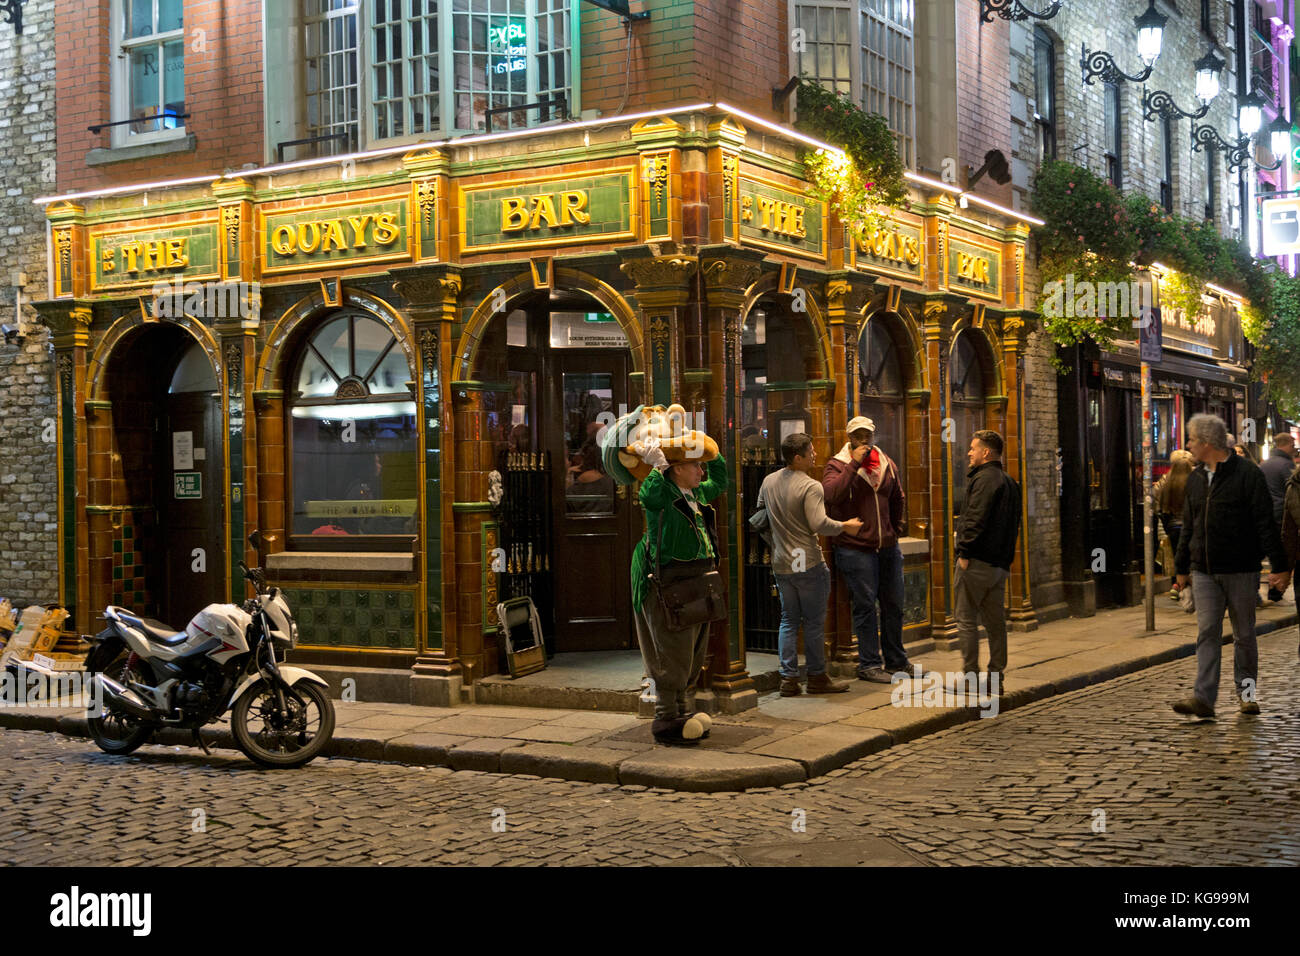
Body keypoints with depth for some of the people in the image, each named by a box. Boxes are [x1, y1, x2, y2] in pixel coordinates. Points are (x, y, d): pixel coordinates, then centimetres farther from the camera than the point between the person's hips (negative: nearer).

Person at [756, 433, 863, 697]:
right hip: (808, 563, -6)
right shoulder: (810, 486, -15)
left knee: (788, 620, 11)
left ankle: (788, 678, 8)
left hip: (781, 564, 6)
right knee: (814, 622, 4)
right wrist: (845, 526, -8)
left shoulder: (768, 481, 6)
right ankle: (817, 677, 11)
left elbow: (760, 513, 19)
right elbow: (819, 524, -23)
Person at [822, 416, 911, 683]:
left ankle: (896, 661, 26)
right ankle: (868, 664, 5)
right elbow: (831, 494, -27)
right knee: (865, 605, -4)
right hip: (856, 548, -6)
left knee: (893, 605, 13)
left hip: (888, 547, 6)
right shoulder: (838, 465, -6)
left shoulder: (887, 464, 11)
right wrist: (854, 464, -25)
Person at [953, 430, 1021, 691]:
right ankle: (996, 677, 14)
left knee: (966, 618, -4)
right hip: (1000, 562, 9)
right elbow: (1014, 525, 21)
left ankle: (970, 677, -3)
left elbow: (976, 519, -20)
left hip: (978, 561, -9)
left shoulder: (984, 479, -12)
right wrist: (1007, 558, 21)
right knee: (994, 620, 11)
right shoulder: (1010, 482, 19)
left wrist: (964, 552, -16)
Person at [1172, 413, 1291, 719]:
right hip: (1204, 572, 4)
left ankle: (1247, 693, 20)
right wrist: (1182, 567, 23)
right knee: (1207, 632, -5)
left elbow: (1266, 524, -9)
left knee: (1244, 634, 7)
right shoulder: (1196, 479, 12)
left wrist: (1279, 566, -12)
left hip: (1241, 571, -4)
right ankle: (1204, 697, -11)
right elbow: (1188, 527, 20)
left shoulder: (1247, 474, -7)